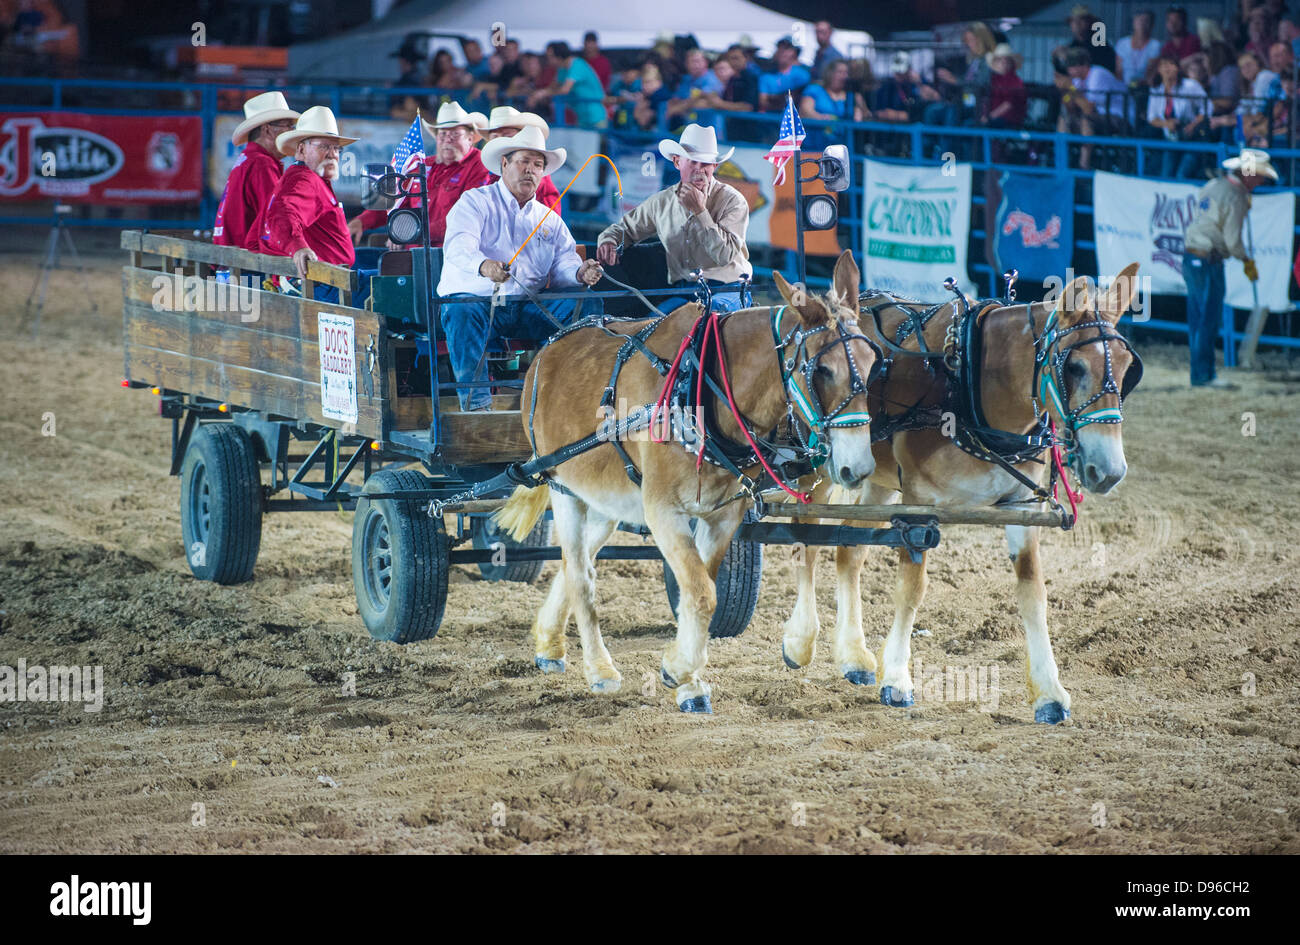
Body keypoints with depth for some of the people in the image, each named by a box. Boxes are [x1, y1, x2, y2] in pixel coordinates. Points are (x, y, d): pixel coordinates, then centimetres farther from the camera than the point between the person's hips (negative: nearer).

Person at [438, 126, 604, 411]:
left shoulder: (549, 219, 21)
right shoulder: (476, 202, 4)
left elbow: (563, 263, 10)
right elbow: (458, 248, -15)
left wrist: (580, 273, -17)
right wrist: (484, 267, -39)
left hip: (528, 309, 5)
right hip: (475, 298, -5)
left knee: (586, 303, -16)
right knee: (462, 311, -38)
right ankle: (476, 403, -39)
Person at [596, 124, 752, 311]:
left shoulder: (733, 201, -3)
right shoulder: (662, 202, 11)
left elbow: (725, 255, -13)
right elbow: (625, 228, 25)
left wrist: (699, 211, -14)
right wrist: (608, 241, 0)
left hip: (727, 291, -3)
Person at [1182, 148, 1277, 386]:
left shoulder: (1214, 185, 10)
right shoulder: (1236, 198, -15)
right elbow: (1232, 240, -15)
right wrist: (1247, 261, 2)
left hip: (1190, 257, 9)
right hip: (1208, 261, -9)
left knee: (1197, 318, 11)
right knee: (1209, 319, -4)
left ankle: (1199, 374, 15)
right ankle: (1204, 375, -4)